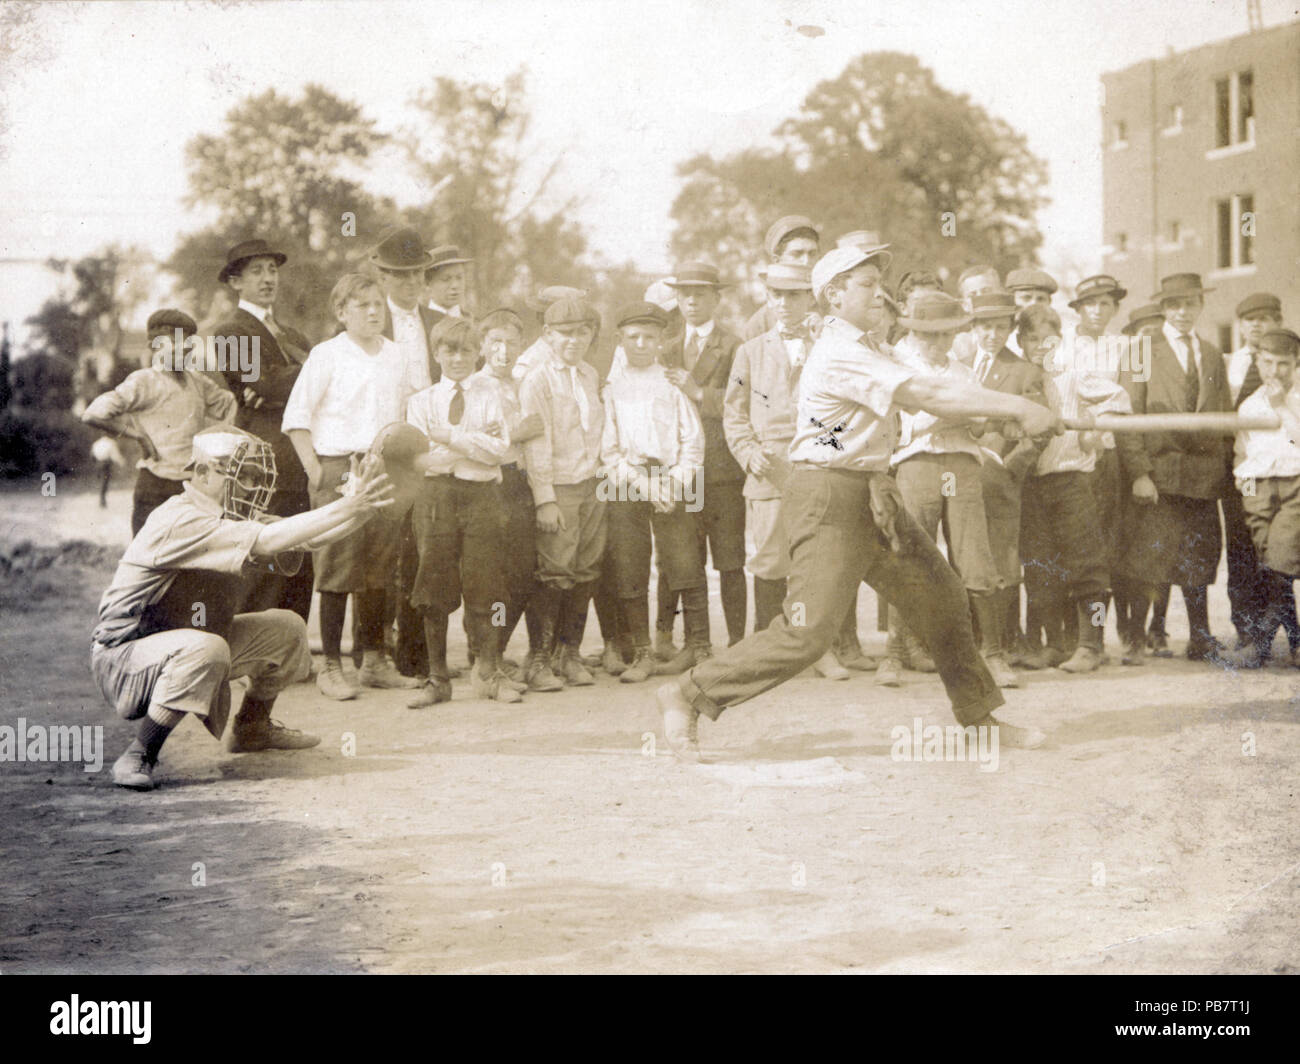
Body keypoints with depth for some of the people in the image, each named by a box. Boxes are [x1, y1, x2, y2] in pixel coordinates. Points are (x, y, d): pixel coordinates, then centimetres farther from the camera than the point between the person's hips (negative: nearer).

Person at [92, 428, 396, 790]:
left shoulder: (232, 521, 5)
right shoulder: (180, 521, -26)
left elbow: (309, 538, -1)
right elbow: (268, 540, -35)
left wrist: (363, 507, -19)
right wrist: (347, 506, -33)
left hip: (190, 646, 10)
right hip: (124, 655, -9)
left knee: (286, 627, 6)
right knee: (205, 648, -39)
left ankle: (251, 729, 27)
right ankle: (138, 758, -25)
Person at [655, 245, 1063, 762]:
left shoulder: (860, 349, 16)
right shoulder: (840, 354, -17)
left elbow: (923, 390, 10)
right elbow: (926, 397, -22)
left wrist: (1013, 407, -3)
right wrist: (1016, 408, -20)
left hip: (872, 495, 10)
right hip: (830, 493, -10)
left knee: (940, 596, 13)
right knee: (807, 631, -14)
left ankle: (978, 717, 25)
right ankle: (687, 695, -3)